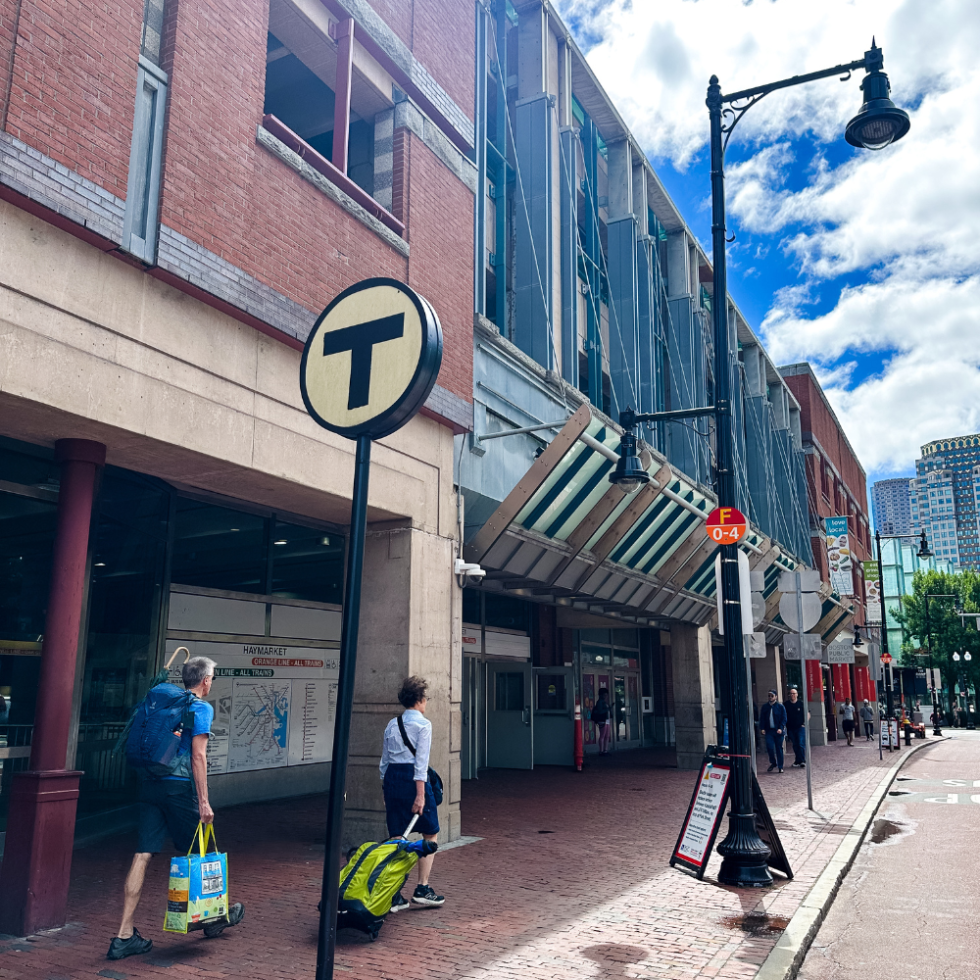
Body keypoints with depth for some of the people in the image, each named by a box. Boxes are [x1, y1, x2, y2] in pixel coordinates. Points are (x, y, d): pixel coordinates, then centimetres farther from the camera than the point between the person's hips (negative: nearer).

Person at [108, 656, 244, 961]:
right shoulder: (201, 708, -6)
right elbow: (198, 755, -13)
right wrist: (204, 801, -13)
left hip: (149, 784, 6)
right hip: (179, 787, -6)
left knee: (143, 855, 3)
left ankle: (125, 935, 1)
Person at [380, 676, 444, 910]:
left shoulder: (392, 724, 12)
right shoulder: (423, 724, -7)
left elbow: (384, 760, 14)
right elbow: (421, 761, -14)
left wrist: (387, 789, 21)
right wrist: (420, 794, -16)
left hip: (392, 777, 6)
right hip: (412, 778, -6)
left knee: (396, 837, 9)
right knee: (431, 833, 10)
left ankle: (394, 896, 8)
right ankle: (422, 889, 7)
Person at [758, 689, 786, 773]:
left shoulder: (780, 706, 0)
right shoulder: (765, 707, 7)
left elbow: (784, 718, -2)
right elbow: (762, 718, 9)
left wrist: (781, 728, -14)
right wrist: (762, 728, -3)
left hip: (778, 731, -2)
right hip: (769, 730, 2)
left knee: (779, 748, 3)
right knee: (769, 747, -8)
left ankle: (780, 766, 13)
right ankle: (773, 763, 14)